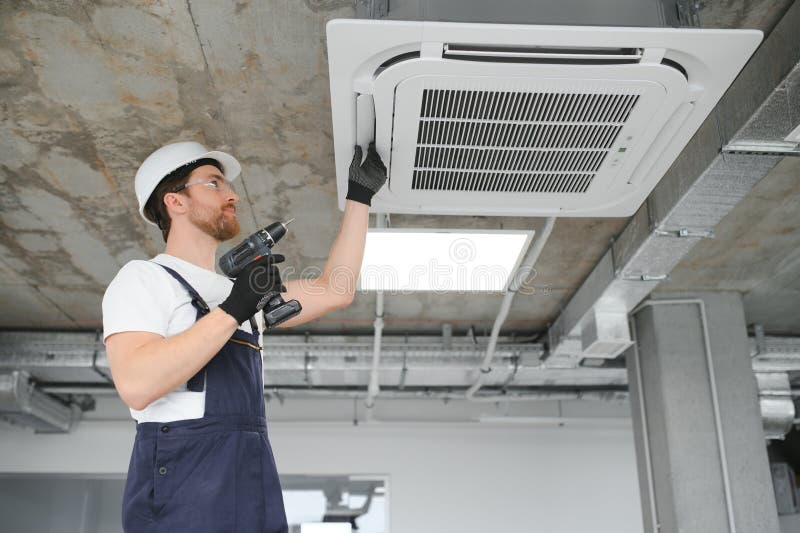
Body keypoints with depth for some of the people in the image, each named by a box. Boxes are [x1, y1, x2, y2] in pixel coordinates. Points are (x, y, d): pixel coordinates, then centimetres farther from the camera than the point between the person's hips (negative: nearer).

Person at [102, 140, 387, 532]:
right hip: (182, 490, -7)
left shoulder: (238, 293, 20)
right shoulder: (143, 278, -3)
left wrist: (360, 196, 15)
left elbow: (334, 292, 14)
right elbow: (136, 385, -19)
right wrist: (233, 310, -20)